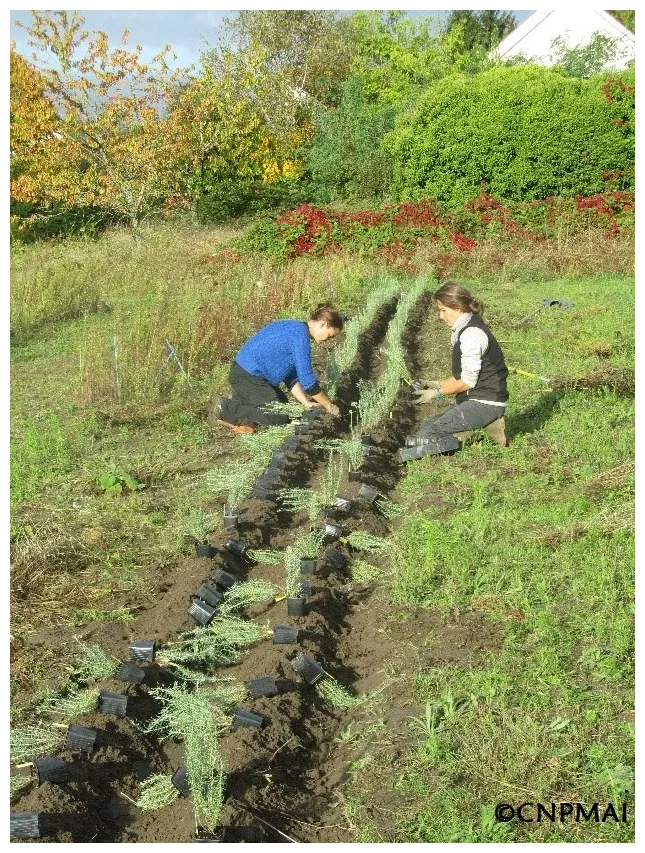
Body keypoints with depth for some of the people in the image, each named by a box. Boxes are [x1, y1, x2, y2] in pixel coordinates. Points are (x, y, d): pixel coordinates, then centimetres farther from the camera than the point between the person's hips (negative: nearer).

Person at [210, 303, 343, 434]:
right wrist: (329, 406, -8)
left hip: (245, 372, 10)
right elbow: (307, 379, -19)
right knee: (280, 418, -7)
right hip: (247, 377, -10)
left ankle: (238, 400, 16)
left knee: (283, 404, 20)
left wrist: (306, 403, 4)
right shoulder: (300, 335, -19)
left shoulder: (295, 329, 11)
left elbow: (291, 375, 12)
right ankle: (224, 409, -7)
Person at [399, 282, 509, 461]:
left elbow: (468, 381, -17)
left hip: (485, 403, -11)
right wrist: (437, 384, 7)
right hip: (472, 400, 11)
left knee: (428, 433, -21)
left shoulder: (471, 334, -18)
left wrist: (438, 393, -7)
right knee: (426, 427, 6)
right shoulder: (464, 330, 14)